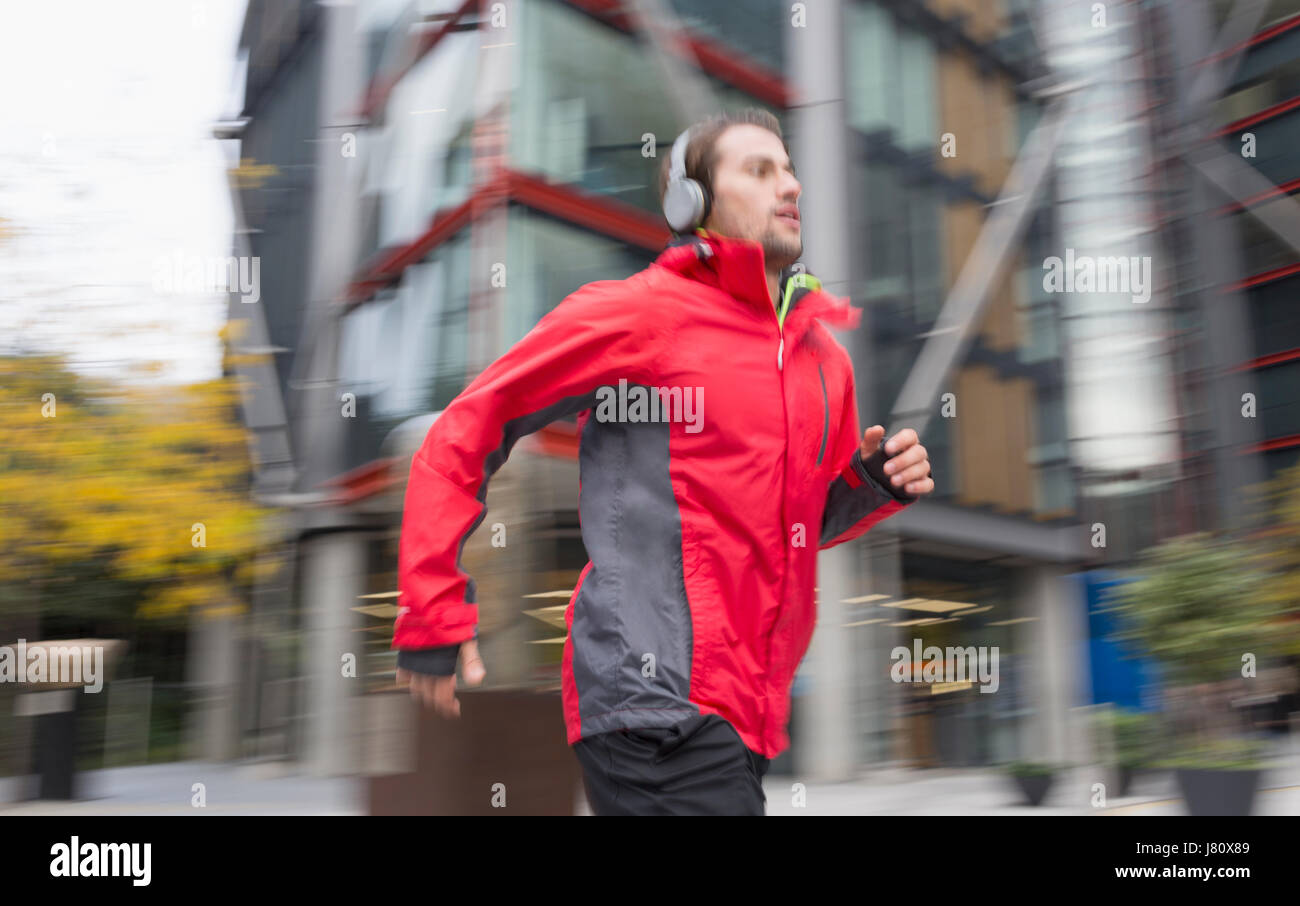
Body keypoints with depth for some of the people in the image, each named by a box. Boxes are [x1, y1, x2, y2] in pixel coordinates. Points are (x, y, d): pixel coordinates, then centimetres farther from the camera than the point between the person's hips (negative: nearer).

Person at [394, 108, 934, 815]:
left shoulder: (824, 353, 13)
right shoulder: (635, 313, -8)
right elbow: (461, 438, -6)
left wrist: (876, 484, 3)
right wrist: (433, 617, -9)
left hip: (748, 717, 8)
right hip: (655, 699, -7)